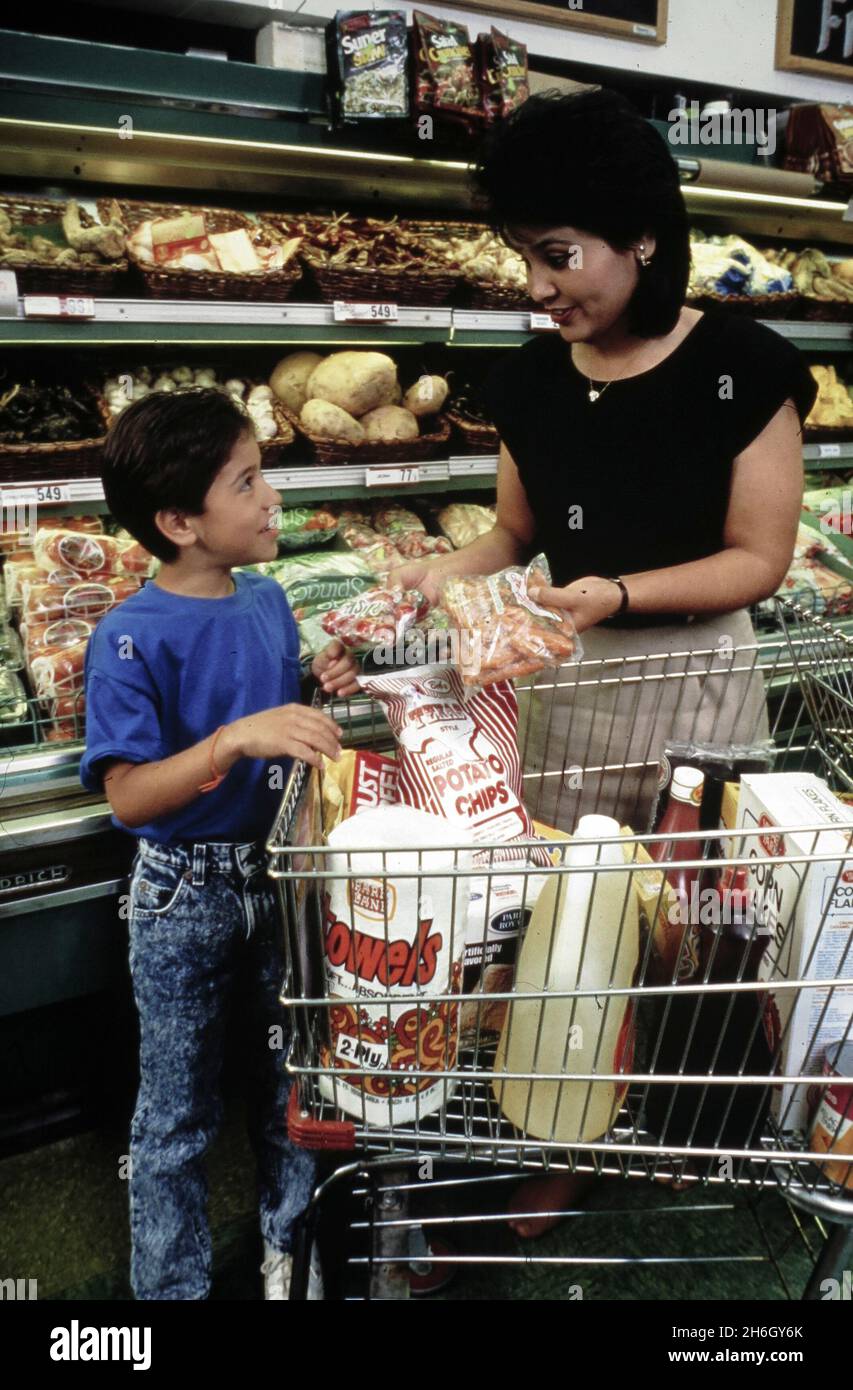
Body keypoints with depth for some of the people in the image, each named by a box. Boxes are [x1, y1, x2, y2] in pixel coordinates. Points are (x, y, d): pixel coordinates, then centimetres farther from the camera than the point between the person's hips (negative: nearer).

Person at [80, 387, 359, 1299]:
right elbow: (128, 795, -23)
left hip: (276, 875, 6)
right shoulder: (130, 640, -19)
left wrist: (322, 689, -7)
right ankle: (172, 1284, 37)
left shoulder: (267, 601, -1)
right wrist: (237, 737, -35)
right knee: (177, 1113, 13)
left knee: (286, 1078, 22)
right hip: (183, 898, -5)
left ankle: (290, 1243, 45)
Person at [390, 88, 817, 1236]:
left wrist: (618, 594, -24)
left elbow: (759, 559, -11)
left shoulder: (740, 366, -12)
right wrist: (448, 569, -9)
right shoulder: (531, 379, 1)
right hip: (565, 679, 4)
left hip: (695, 681, -3)